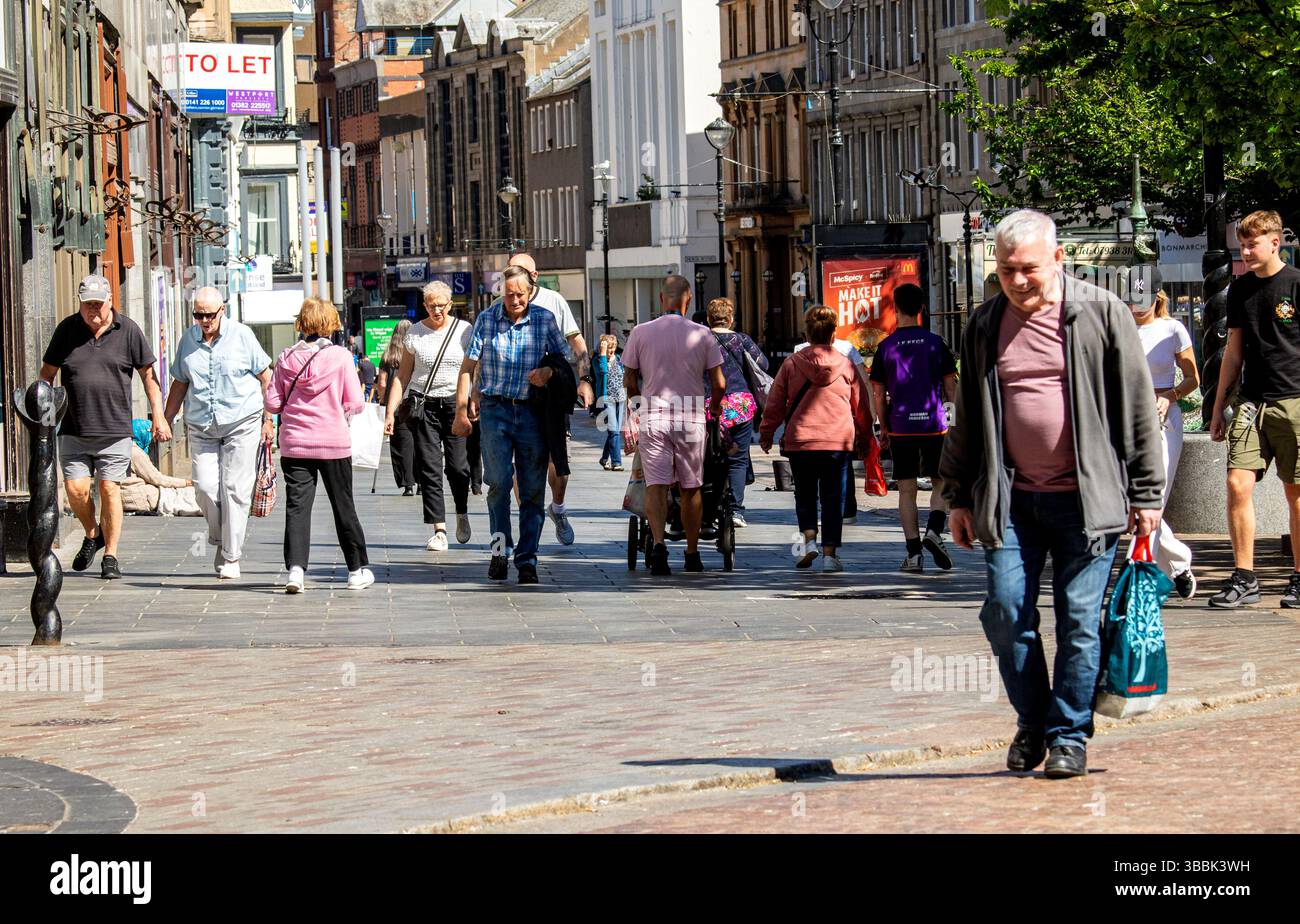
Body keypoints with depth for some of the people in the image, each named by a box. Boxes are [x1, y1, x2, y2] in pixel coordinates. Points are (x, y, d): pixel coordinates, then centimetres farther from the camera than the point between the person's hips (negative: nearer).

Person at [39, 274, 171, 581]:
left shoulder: (128, 331, 0)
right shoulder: (67, 329, 4)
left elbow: (148, 374, 6)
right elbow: (47, 373, 11)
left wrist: (158, 416, 0)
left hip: (114, 429, -2)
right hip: (74, 429, 2)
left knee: (109, 489, -2)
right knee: (76, 489, -5)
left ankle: (110, 556, 10)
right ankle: (92, 535, 24)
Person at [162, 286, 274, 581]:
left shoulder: (242, 336, -2)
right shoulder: (188, 339, 8)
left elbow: (265, 377, 3)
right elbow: (180, 383, 17)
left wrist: (268, 419, 0)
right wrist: (166, 420, 13)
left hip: (242, 423, -3)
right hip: (201, 427, 3)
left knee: (235, 490, -5)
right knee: (206, 487, -7)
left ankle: (231, 557, 1)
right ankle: (219, 537, 18)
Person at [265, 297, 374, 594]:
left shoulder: (287, 358, -1)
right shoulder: (340, 357, -8)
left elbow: (272, 402, -1)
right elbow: (355, 403, -7)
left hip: (294, 444, 1)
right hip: (334, 442, -1)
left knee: (297, 505, 1)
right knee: (343, 506, 11)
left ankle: (296, 568, -15)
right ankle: (357, 570, 20)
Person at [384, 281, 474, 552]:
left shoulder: (465, 331, 5)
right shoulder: (415, 333, 7)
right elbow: (402, 376, 10)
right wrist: (390, 412, 3)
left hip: (456, 403, -1)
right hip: (423, 405, 1)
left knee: (457, 466, -5)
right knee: (428, 468, -6)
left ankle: (462, 513, 24)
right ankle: (438, 531, -5)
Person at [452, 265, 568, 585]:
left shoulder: (545, 319, 5)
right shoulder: (486, 319, 4)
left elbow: (562, 358, 15)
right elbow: (468, 366, 7)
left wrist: (548, 372, -8)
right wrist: (461, 411, 2)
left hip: (532, 412, 1)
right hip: (495, 409, -1)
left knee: (533, 488, 1)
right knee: (499, 481, -11)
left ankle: (526, 559, 7)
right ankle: (500, 547, 5)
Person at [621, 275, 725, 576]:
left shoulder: (641, 332, 0)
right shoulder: (702, 335, -1)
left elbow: (629, 380, 3)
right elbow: (719, 383, 0)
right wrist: (715, 406, 21)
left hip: (652, 416, 0)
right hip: (691, 416, 0)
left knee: (656, 486, -4)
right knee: (691, 488, 12)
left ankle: (658, 543, -26)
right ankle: (692, 554, 20)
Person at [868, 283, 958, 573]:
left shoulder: (886, 347, 0)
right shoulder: (935, 342, 0)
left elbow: (878, 394, 2)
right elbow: (951, 386, 2)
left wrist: (883, 429, 12)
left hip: (901, 427, 0)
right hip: (934, 425, 0)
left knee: (906, 490, 4)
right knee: (941, 483, 13)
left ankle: (913, 553, -1)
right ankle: (934, 530, -12)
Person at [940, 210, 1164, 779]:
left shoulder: (1101, 314, -1)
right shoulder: (985, 326, 10)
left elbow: (1137, 407, 1)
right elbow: (967, 417, 17)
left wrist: (1146, 493, -1)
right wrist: (958, 496, 15)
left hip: (1086, 497, -3)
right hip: (1011, 499, 3)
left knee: (1079, 619, -2)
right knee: (1006, 613, -2)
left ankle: (1069, 735, 9)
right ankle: (1032, 723, 17)